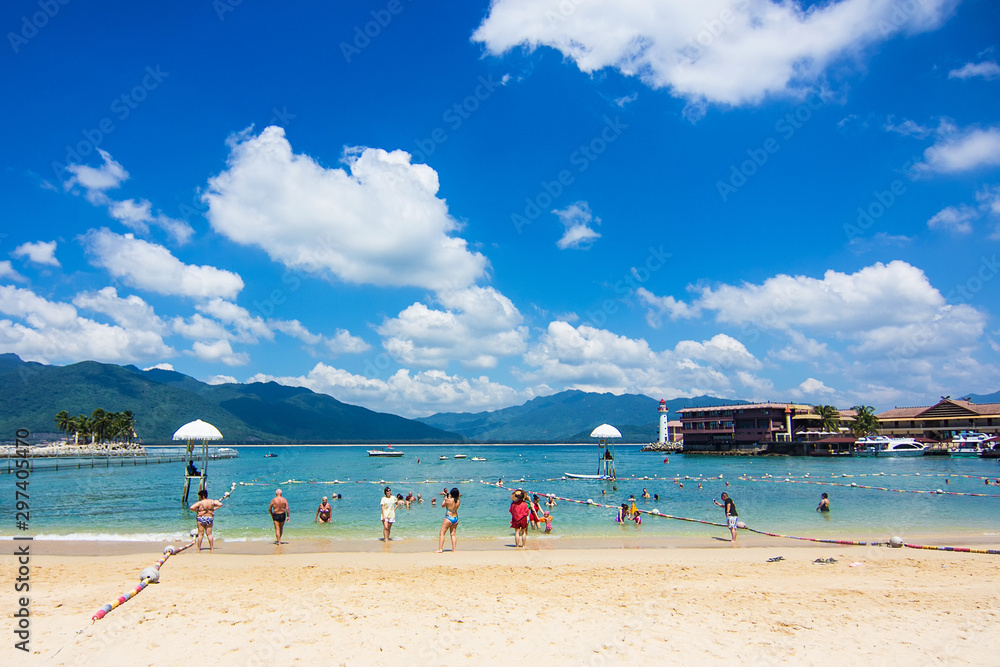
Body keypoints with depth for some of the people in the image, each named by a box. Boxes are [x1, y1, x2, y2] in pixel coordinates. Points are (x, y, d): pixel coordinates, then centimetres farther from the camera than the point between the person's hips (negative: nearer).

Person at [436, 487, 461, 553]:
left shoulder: (448, 500, -16)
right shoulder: (458, 501, -2)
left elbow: (442, 505, 1)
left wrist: (445, 498, 13)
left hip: (448, 518, -5)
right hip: (456, 518, 5)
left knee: (442, 533, 2)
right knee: (453, 534, 13)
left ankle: (440, 549, -2)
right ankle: (454, 549, 10)